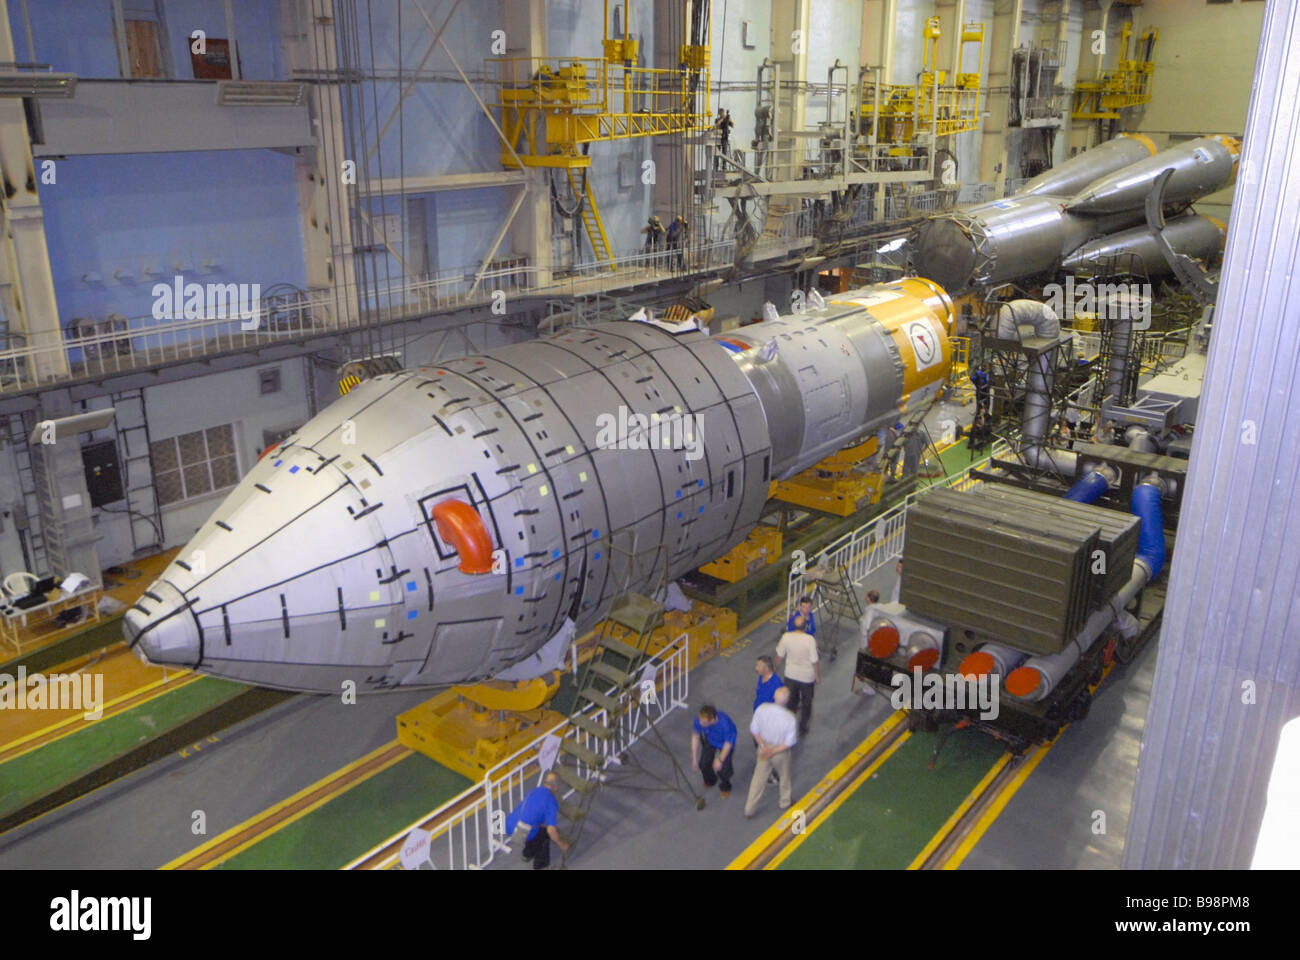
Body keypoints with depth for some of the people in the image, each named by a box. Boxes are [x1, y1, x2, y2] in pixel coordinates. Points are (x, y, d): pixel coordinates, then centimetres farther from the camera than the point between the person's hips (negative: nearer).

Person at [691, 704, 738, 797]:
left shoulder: (725, 723, -43)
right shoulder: (699, 720, -34)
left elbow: (728, 743, -25)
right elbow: (695, 736, -14)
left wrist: (720, 760, -15)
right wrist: (694, 757, -10)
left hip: (724, 743, -3)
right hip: (710, 741, 3)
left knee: (722, 770, -9)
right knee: (703, 764, -4)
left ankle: (725, 787, 27)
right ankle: (710, 781, 33)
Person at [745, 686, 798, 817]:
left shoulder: (761, 709, -24)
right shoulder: (789, 718, -31)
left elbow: (754, 730, -12)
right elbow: (789, 742, -23)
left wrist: (764, 746, -8)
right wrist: (774, 751, -16)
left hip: (764, 748, 2)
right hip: (781, 752, -2)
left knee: (759, 778, 21)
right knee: (784, 776, 27)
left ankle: (749, 808, 31)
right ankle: (785, 802, 51)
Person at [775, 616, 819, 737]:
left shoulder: (786, 637, -16)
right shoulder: (810, 640, -26)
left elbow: (779, 655, -3)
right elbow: (814, 661, -21)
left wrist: (776, 666, 16)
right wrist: (818, 676, -5)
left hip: (790, 675, 2)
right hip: (807, 677, -2)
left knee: (792, 700, 24)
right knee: (806, 702, 21)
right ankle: (802, 728, 33)